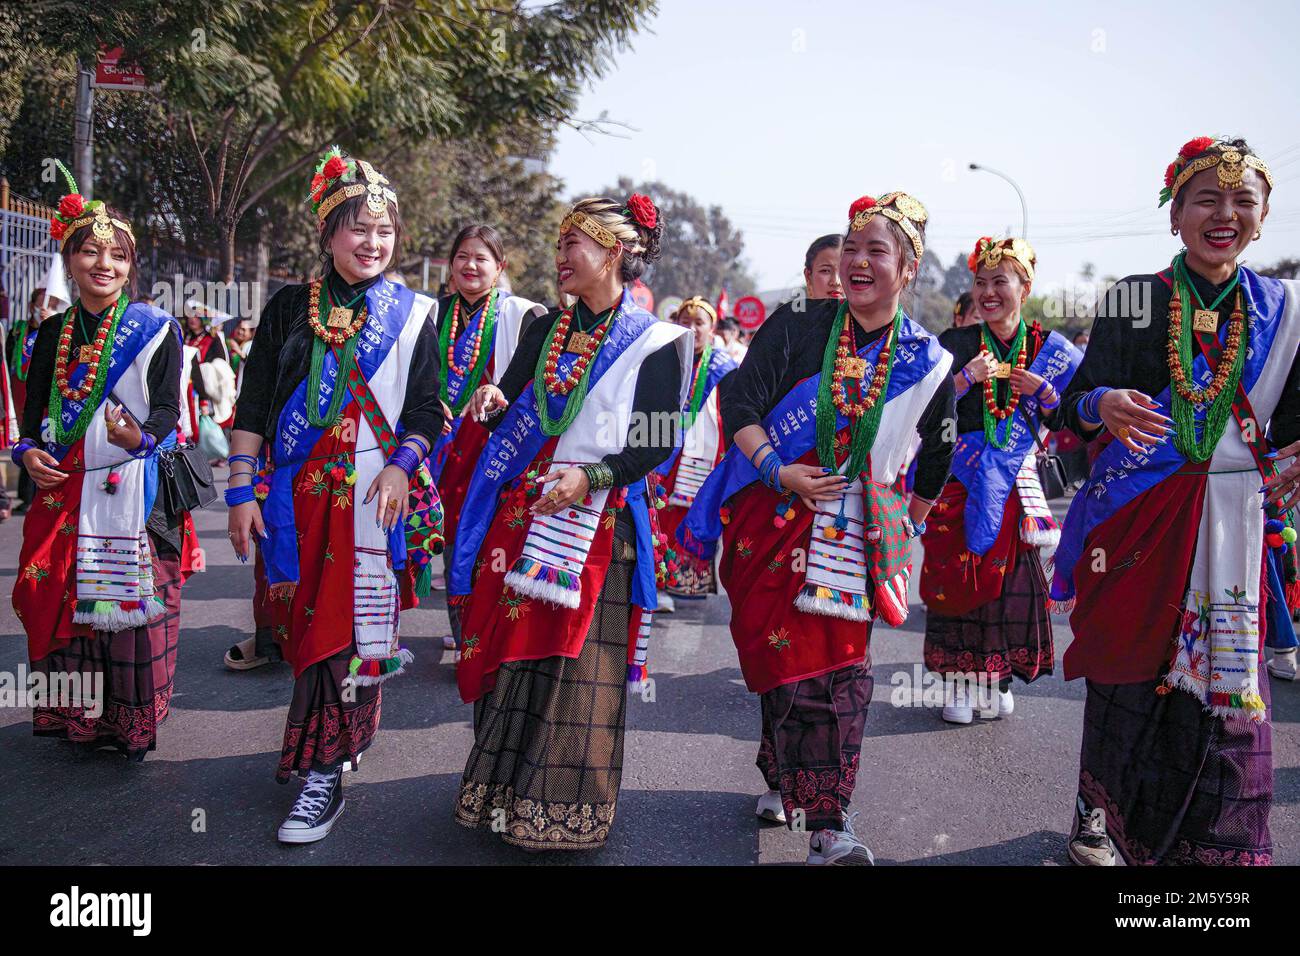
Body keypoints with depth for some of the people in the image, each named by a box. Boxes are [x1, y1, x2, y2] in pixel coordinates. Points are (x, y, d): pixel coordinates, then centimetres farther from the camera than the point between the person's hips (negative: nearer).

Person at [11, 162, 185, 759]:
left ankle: (133, 723, 10)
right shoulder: (52, 335, 13)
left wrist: (141, 435, -27)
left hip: (135, 491, -4)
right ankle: (77, 718, 22)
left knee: (131, 603, -4)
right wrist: (29, 453, -3)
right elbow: (33, 412, 17)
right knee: (62, 605, 6)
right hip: (63, 491, 4)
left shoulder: (155, 329, 0)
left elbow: (168, 408, -6)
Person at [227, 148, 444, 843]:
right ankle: (333, 743, 26)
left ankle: (325, 774, 3)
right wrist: (242, 492, 1)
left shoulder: (411, 315, 6)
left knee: (350, 624, -4)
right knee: (306, 623, 7)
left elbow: (427, 409, 4)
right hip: (299, 493, 2)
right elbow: (252, 408, 7)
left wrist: (400, 466, -13)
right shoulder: (290, 309, 9)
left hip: (373, 495, -2)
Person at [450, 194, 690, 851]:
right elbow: (508, 407, 13)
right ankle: (501, 793, 23)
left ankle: (563, 811, 13)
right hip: (522, 510, 5)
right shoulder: (546, 330, 15)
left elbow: (658, 442, -7)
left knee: (575, 663, -2)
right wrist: (493, 402, -10)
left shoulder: (656, 341, -2)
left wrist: (591, 478, -19)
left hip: (595, 519, -5)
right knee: (511, 650, 7)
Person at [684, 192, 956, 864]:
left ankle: (827, 825, -4)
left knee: (840, 663, -8)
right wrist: (775, 470, -17)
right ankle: (783, 780, 25)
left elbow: (939, 454, 18)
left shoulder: (927, 361, 4)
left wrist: (911, 522, 18)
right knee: (782, 656, 3)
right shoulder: (796, 327, 0)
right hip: (772, 512, 0)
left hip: (855, 527, 0)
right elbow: (739, 402, -6)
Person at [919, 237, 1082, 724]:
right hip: (962, 478, -1)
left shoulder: (1047, 348, 5)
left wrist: (1044, 392, -12)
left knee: (1008, 572, 5)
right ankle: (959, 683, 5)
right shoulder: (956, 343, 0)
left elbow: (1062, 422, 6)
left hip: (1014, 481, 2)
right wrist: (967, 377, -19)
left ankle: (997, 679, 17)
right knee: (957, 573, -3)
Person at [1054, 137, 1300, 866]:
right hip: (1137, 515, -1)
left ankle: (1213, 844, 16)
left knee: (1223, 682, 0)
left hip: (1233, 521, 2)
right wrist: (1104, 405, -22)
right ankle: (1096, 814, 22)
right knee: (1125, 669, 3)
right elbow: (1078, 406, 0)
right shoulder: (1131, 300, 3)